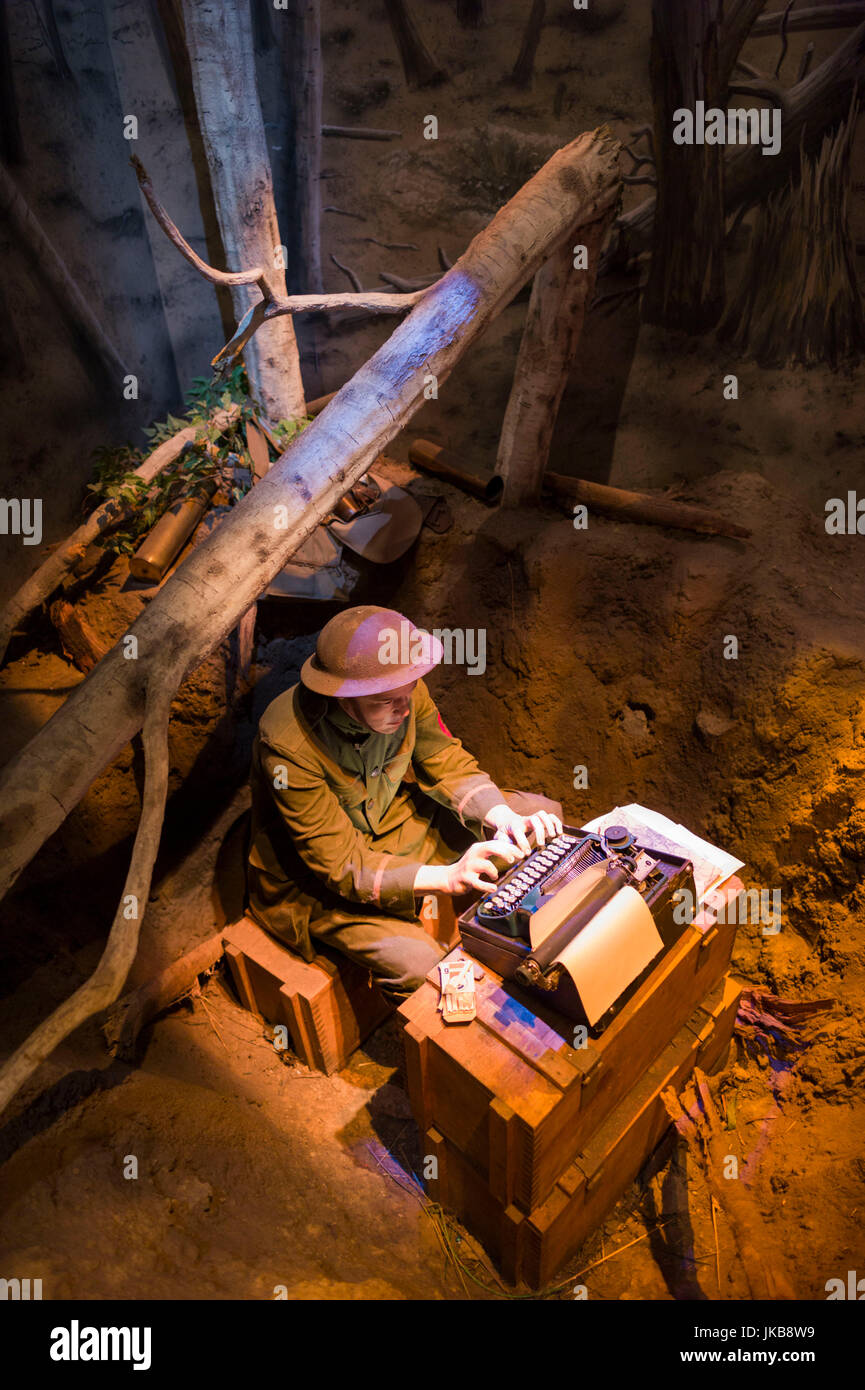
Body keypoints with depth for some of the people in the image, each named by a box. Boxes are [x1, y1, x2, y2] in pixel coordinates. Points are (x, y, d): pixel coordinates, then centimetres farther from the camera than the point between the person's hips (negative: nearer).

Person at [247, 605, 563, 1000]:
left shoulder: (403, 693, -19)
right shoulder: (287, 745, -35)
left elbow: (446, 762, -6)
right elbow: (342, 864, -31)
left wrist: (505, 817, -25)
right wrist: (447, 877, -41)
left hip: (395, 816, 6)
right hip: (316, 876, -5)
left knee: (544, 815, -2)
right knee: (418, 964, -30)